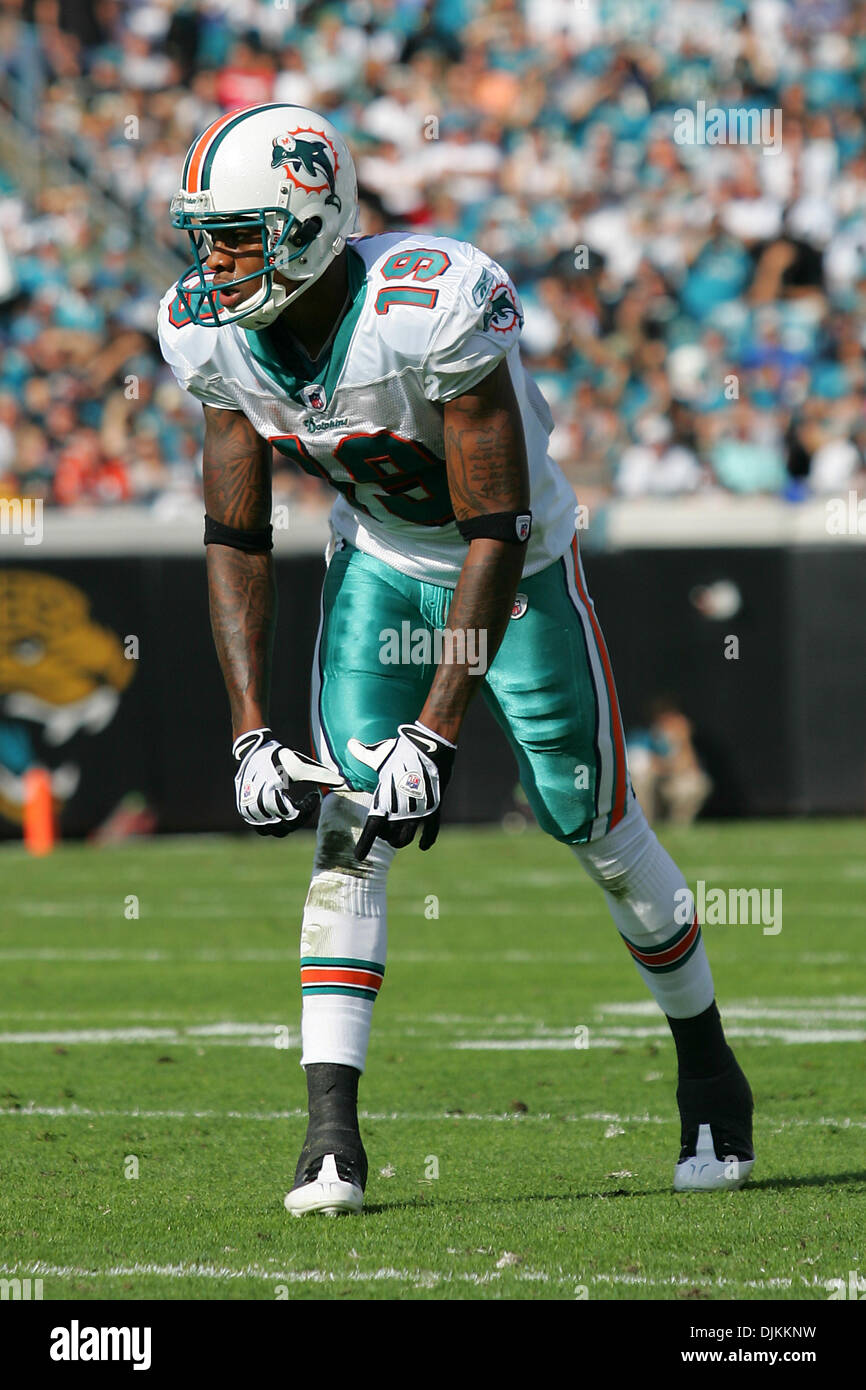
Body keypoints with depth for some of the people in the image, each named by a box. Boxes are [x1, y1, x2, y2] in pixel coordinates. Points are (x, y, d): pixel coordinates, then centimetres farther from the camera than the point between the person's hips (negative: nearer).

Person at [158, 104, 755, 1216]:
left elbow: (495, 534, -31)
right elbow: (236, 540, -7)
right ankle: (332, 1135, -16)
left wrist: (437, 730, -34)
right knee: (348, 821, -13)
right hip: (378, 565, 4)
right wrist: (250, 733, -16)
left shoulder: (432, 311, -35)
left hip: (518, 567, -4)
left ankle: (706, 1066, 29)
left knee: (593, 825, 5)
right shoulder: (214, 338, -17)